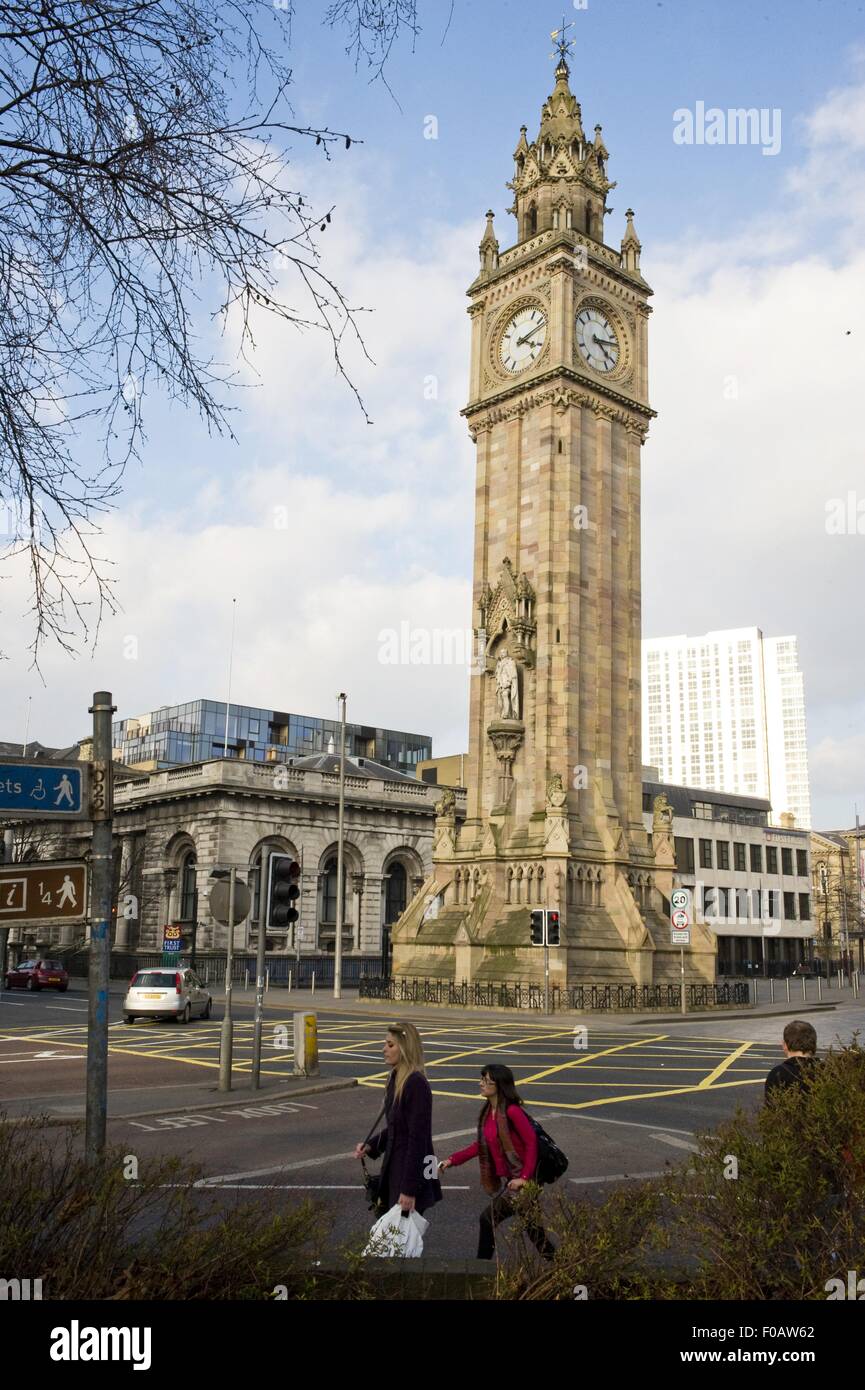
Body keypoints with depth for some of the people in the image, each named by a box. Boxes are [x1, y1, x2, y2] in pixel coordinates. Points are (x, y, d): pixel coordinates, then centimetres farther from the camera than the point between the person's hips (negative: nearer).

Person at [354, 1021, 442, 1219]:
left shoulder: (416, 1085, -20)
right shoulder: (395, 1079, 8)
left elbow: (418, 1138, -21)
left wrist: (409, 1189, -21)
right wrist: (369, 1146, 2)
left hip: (411, 1173, -9)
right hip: (394, 1169, 9)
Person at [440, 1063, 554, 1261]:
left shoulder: (512, 1111, -21)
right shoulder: (487, 1112, 5)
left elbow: (532, 1142, -20)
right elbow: (480, 1145, 11)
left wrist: (524, 1177, -22)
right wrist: (452, 1160, 5)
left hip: (519, 1179, -8)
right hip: (505, 1179, 8)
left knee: (489, 1217, -6)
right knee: (529, 1222, 16)